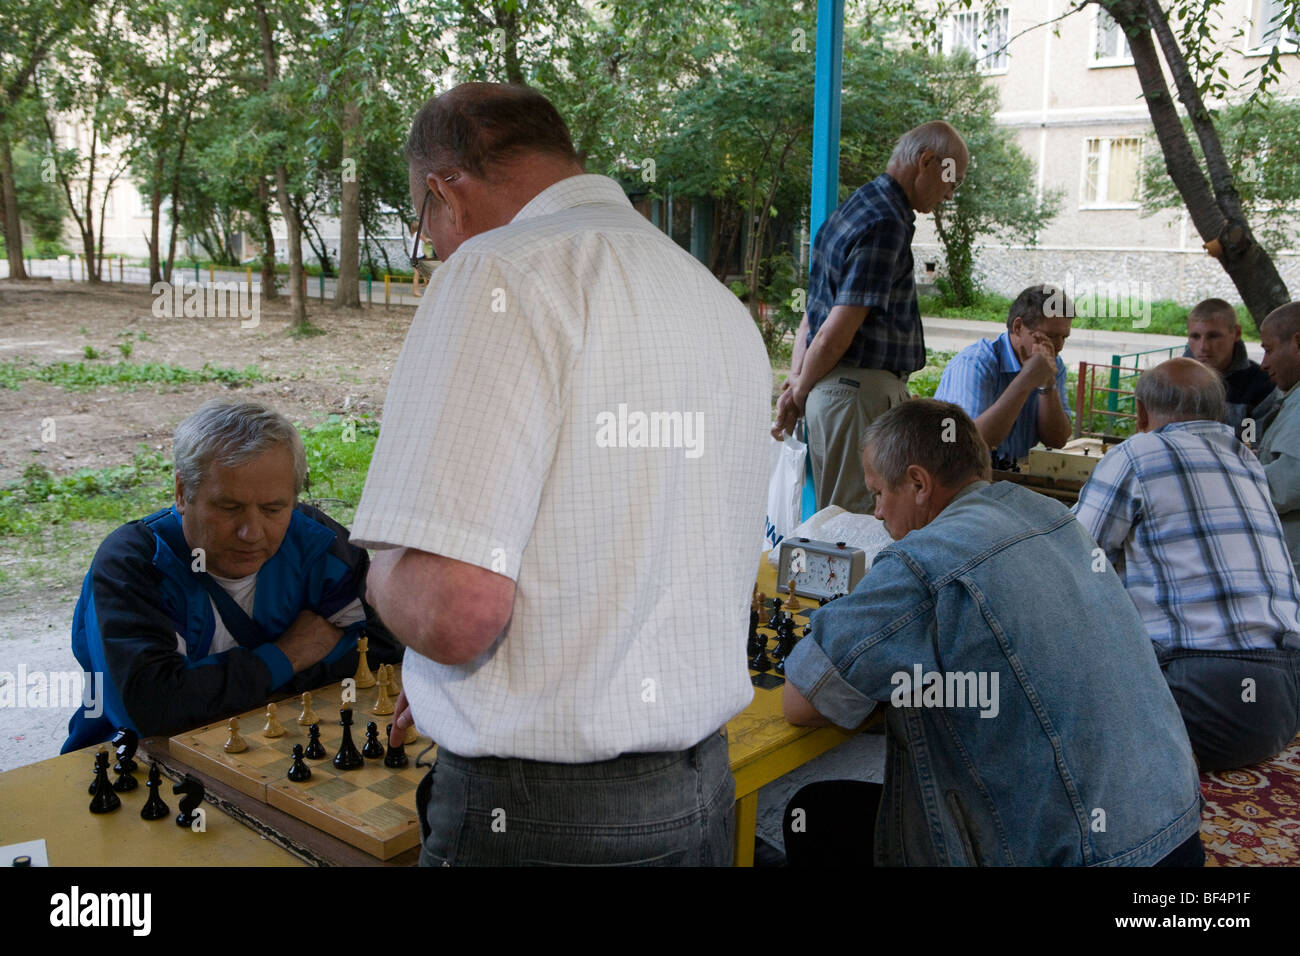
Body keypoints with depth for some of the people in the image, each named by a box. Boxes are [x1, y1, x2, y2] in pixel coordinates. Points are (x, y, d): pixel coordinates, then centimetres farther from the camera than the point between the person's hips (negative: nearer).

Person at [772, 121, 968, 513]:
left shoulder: (857, 207, 17)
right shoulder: (886, 224, -16)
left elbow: (813, 313, 17)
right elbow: (838, 330, -20)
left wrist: (796, 383, 9)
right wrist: (799, 392, -6)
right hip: (860, 392, -10)